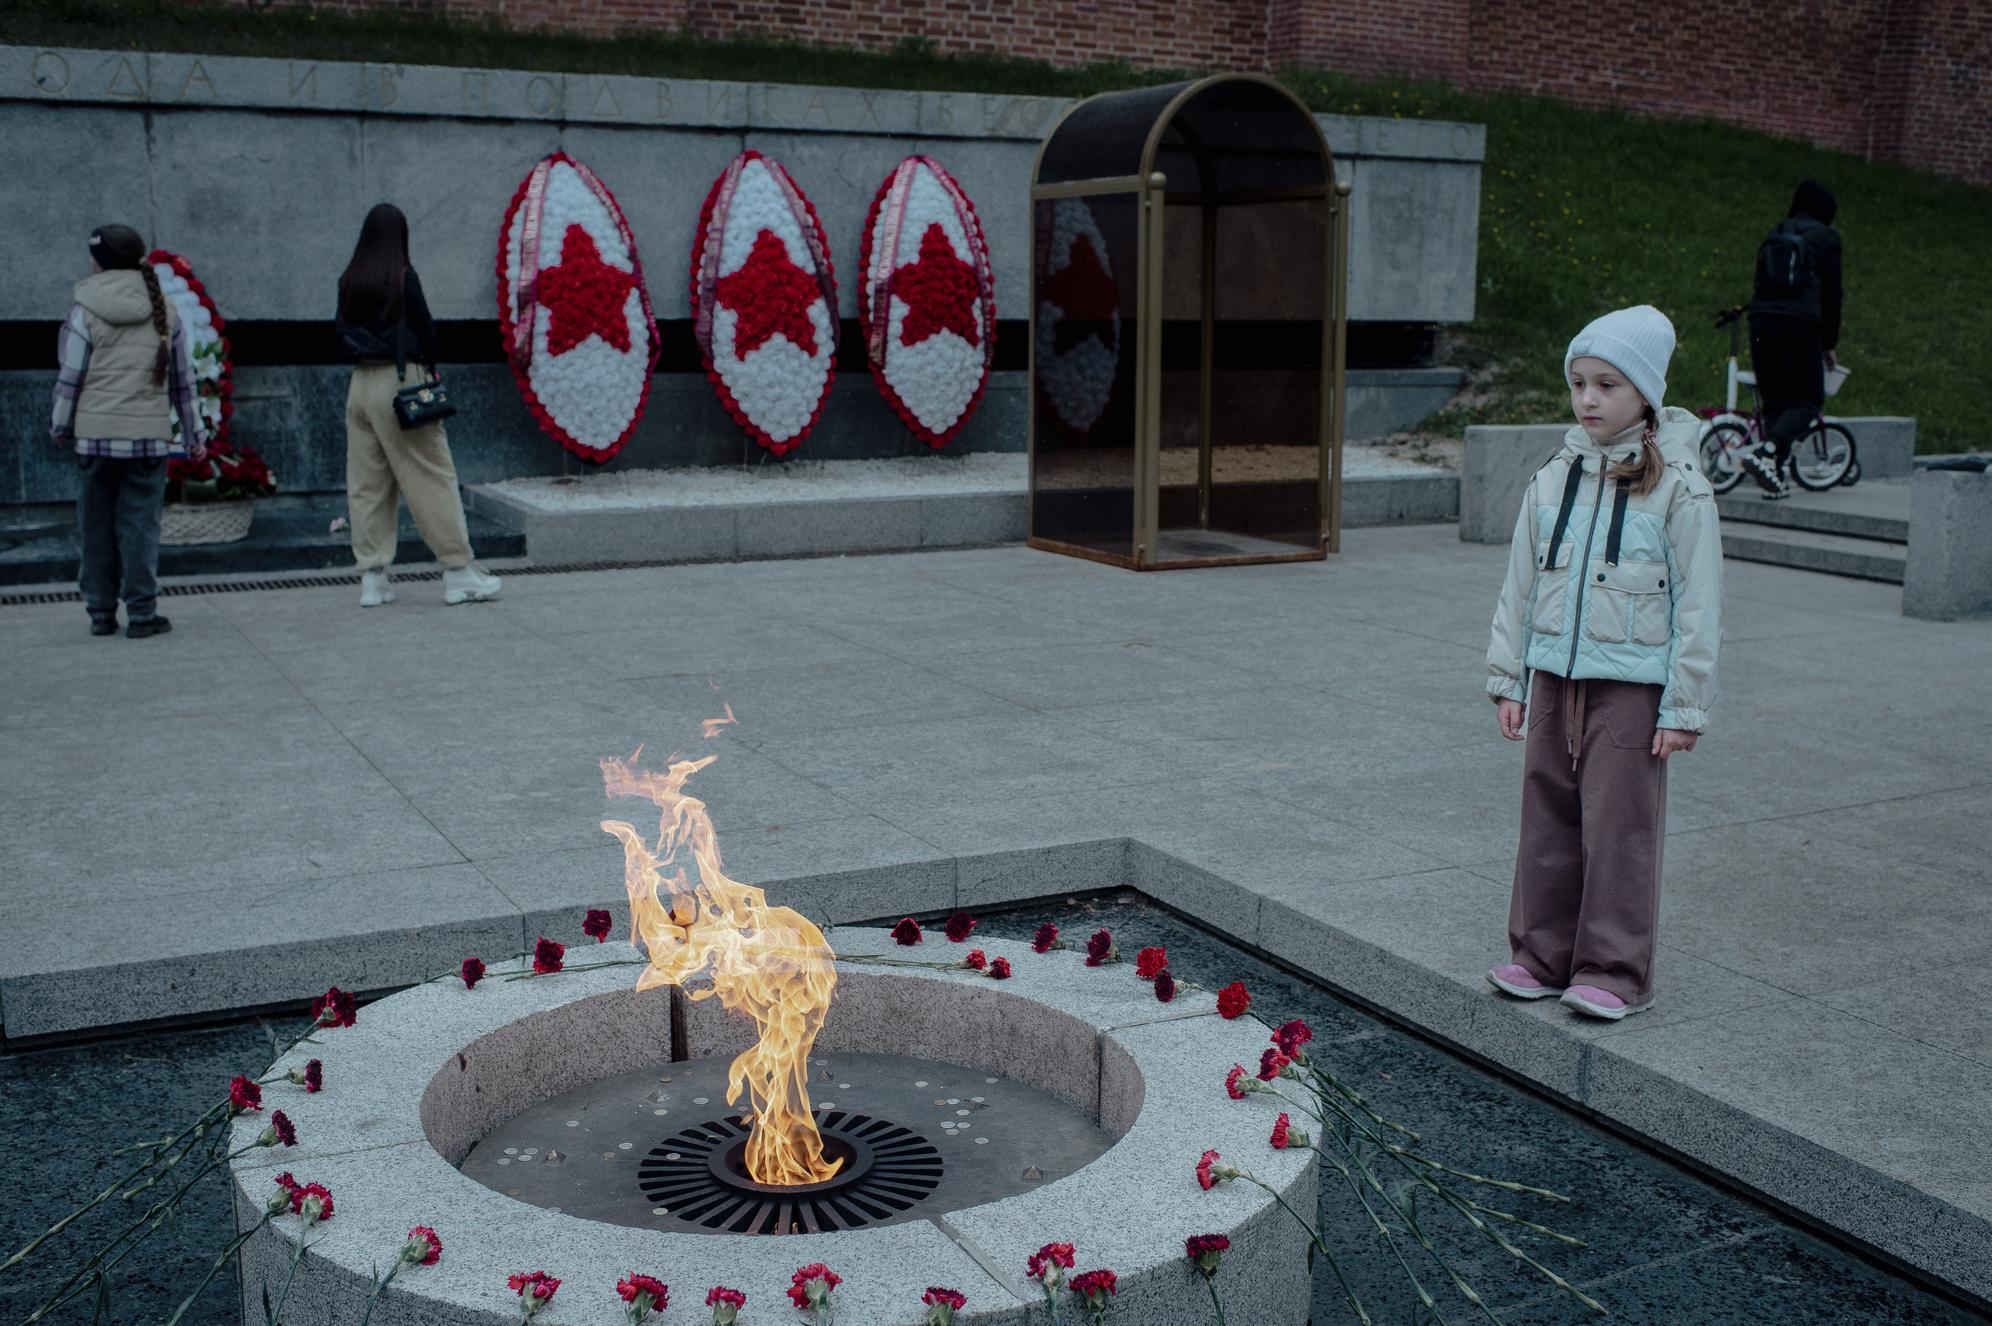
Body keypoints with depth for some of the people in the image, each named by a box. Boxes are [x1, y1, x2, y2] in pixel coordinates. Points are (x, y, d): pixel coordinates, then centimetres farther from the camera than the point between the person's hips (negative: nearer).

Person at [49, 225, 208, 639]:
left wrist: (60, 427, 11)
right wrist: (194, 433, 16)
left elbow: (70, 379, -3)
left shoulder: (84, 312, -5)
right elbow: (182, 379, 10)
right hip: (150, 435, 1)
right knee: (140, 525, 3)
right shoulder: (163, 311, 5)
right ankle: (141, 613, 2)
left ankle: (101, 612, 14)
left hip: (95, 435, -1)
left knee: (97, 527, 8)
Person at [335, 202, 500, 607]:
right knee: (433, 477, 0)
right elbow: (425, 327, -4)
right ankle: (458, 572, 2)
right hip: (400, 381, -5)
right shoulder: (402, 276, -7)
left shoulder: (349, 281, 7)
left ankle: (373, 578, 10)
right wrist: (430, 367, 11)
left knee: (366, 483, 8)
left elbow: (344, 335, 10)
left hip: (360, 384, 5)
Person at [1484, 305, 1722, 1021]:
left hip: (1632, 686, -5)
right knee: (1547, 821, 11)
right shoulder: (1554, 479, 6)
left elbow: (1699, 605, -6)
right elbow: (1520, 585, 12)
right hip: (1554, 677, 5)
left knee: (1619, 827, -2)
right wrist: (1507, 678, 10)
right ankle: (1542, 955, 23)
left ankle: (1614, 973, 10)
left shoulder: (1678, 488, -7)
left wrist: (1684, 706, -9)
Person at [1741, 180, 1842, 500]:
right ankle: (1765, 453, -23)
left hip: (1761, 322, 5)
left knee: (1775, 400, 11)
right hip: (1800, 325, -5)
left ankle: (1774, 479, 6)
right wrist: (1829, 343, 8)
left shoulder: (1773, 237, 19)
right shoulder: (1825, 238, 4)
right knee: (1808, 400, 1)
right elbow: (1831, 292, 2)